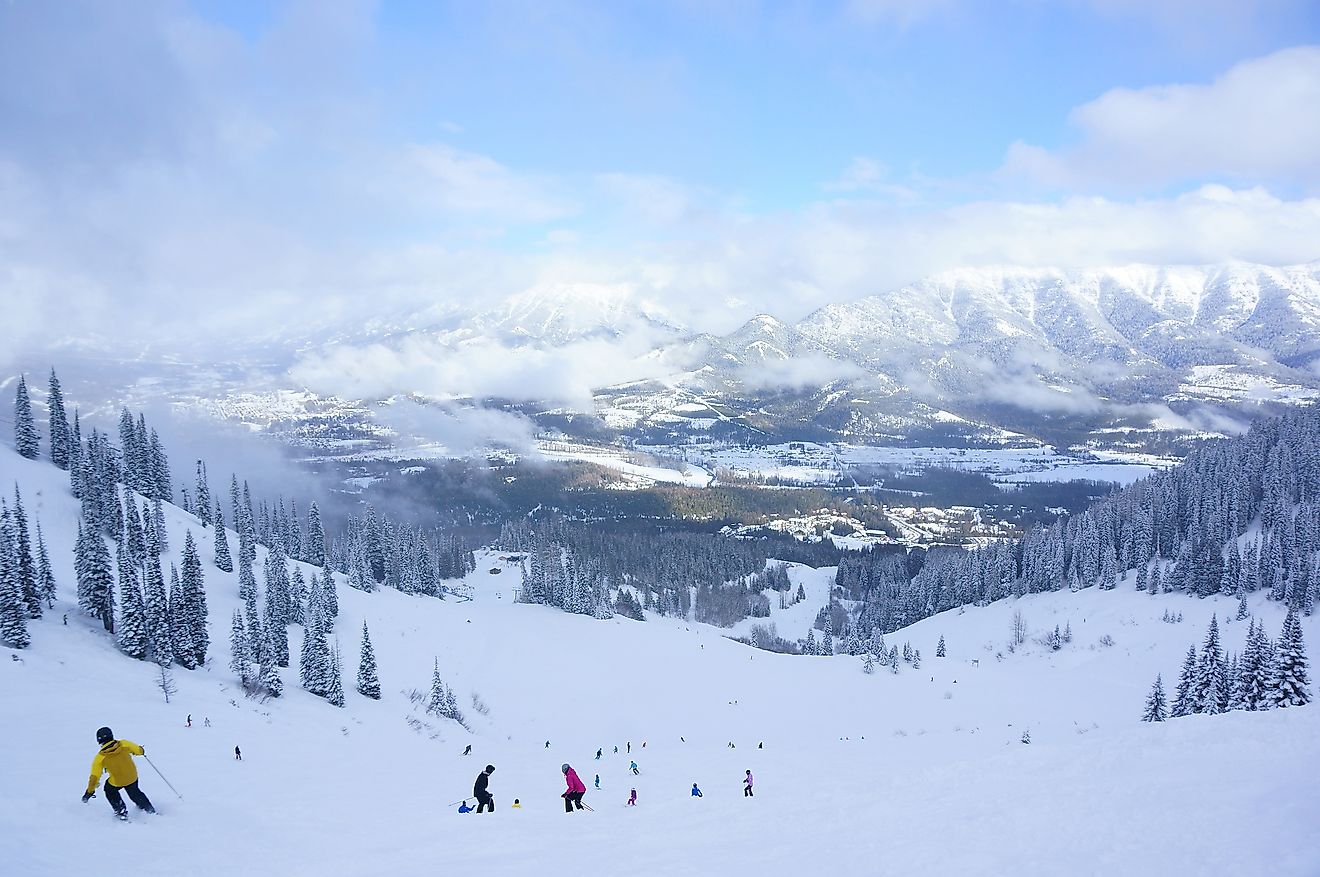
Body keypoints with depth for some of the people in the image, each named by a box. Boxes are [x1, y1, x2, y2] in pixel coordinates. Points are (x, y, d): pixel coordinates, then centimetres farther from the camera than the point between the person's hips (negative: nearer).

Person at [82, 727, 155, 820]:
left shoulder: (100, 757, -12)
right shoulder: (124, 744, -11)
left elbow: (95, 776, -8)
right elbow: (139, 750, 5)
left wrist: (90, 791, 4)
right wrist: (142, 751, 30)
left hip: (117, 782, -3)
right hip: (133, 777, 3)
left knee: (110, 791, 31)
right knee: (134, 792, 31)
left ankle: (121, 811, 24)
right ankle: (150, 809, 37)